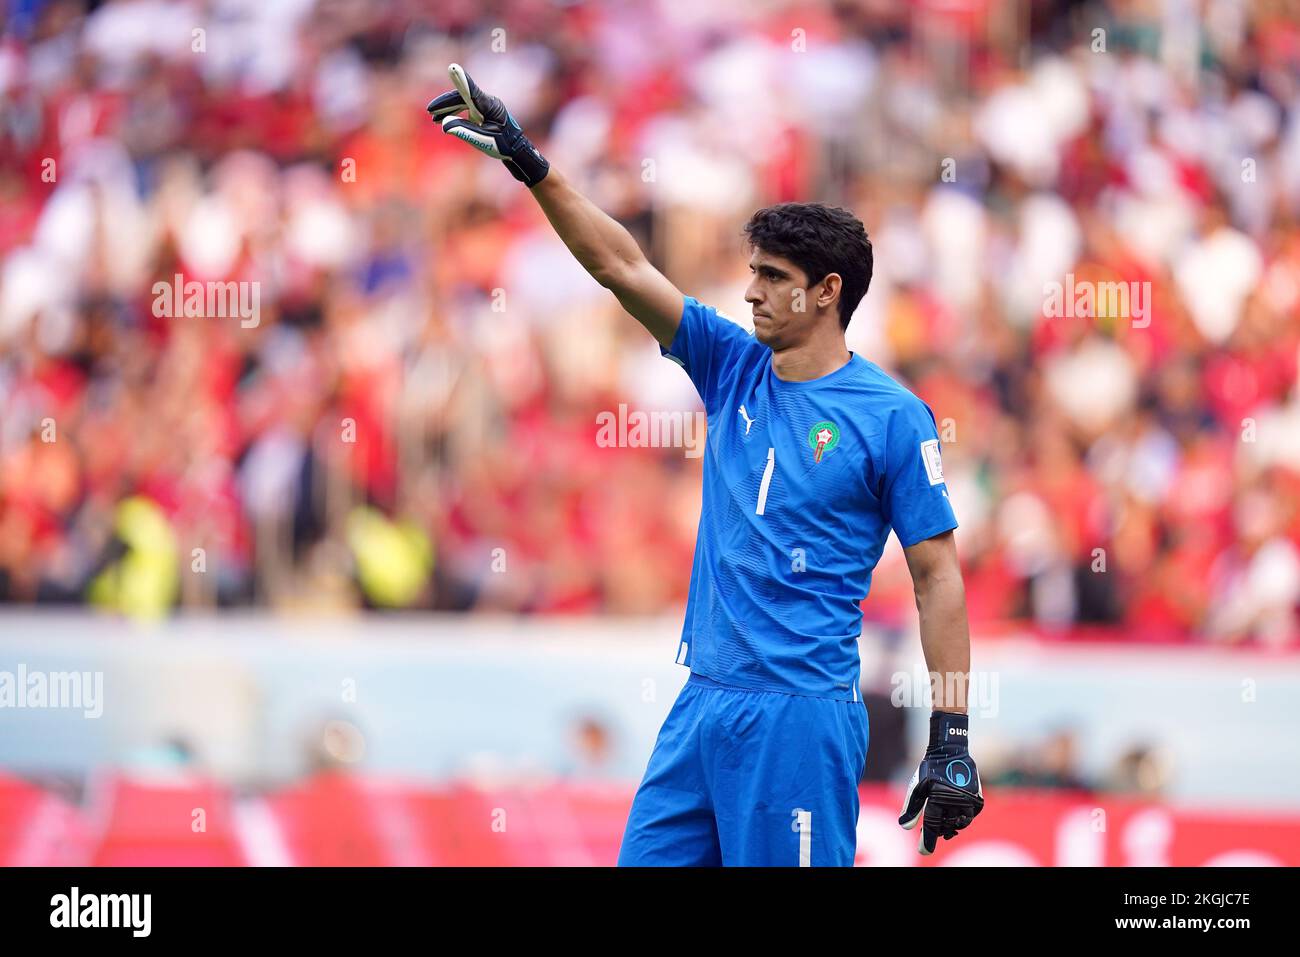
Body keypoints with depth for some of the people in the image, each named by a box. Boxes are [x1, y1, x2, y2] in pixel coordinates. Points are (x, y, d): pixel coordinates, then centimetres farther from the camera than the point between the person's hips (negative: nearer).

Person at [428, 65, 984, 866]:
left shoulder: (892, 417, -5)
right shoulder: (733, 367, 11)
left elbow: (939, 575, -5)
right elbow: (622, 266, 9)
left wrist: (952, 739, -10)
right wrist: (529, 164, 1)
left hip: (799, 717, -6)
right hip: (702, 703, 6)